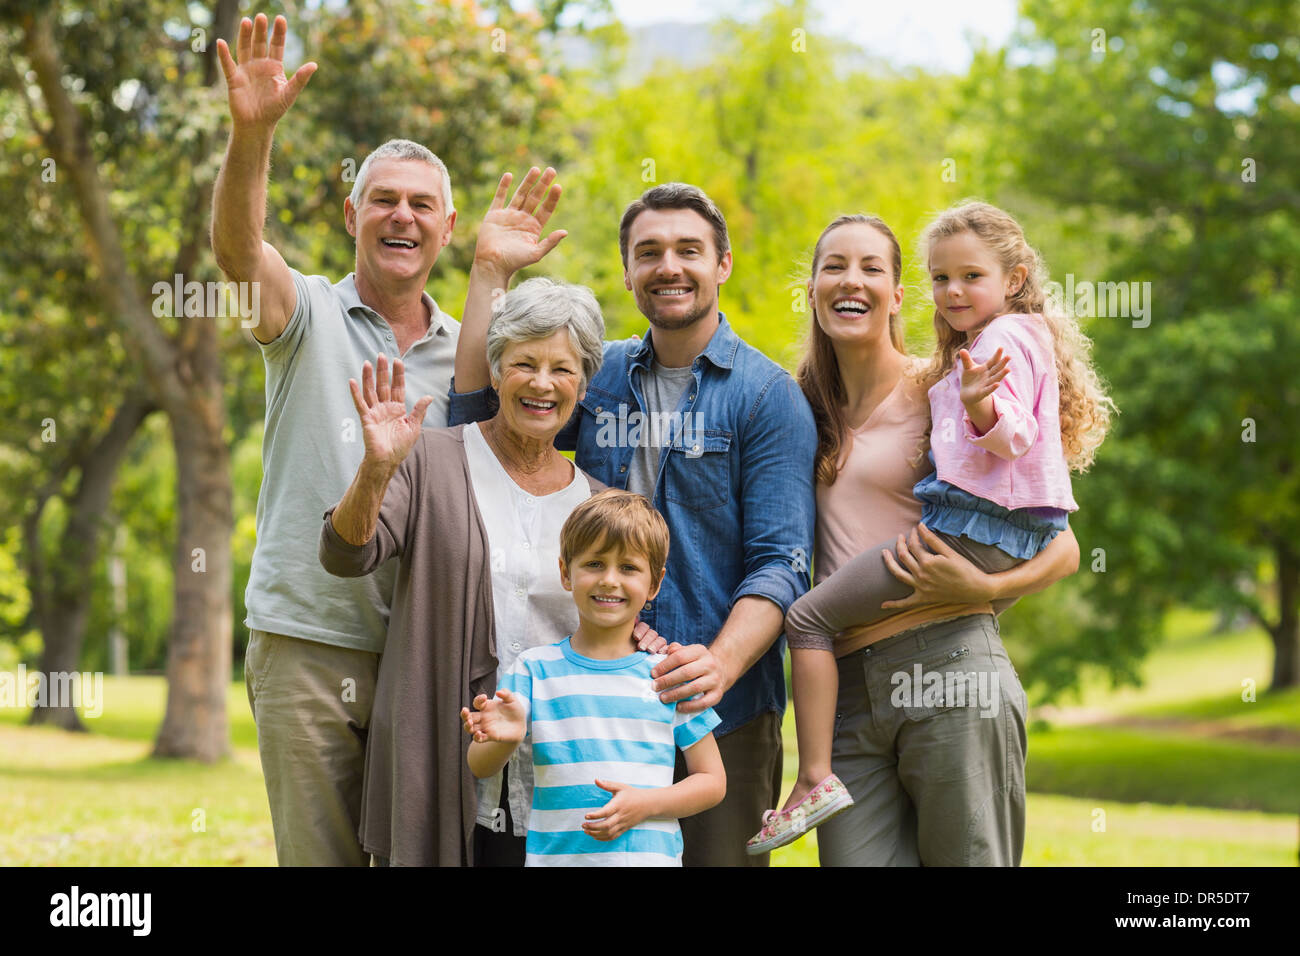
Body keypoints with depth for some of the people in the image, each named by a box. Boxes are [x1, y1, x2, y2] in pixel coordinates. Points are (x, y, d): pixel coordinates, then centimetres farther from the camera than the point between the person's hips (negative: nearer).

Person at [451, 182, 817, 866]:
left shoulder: (767, 394, -4)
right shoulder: (596, 376, 11)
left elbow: (780, 562, -10)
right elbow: (477, 414, 0)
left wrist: (721, 664, -28)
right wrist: (491, 272, -5)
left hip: (721, 715, -4)